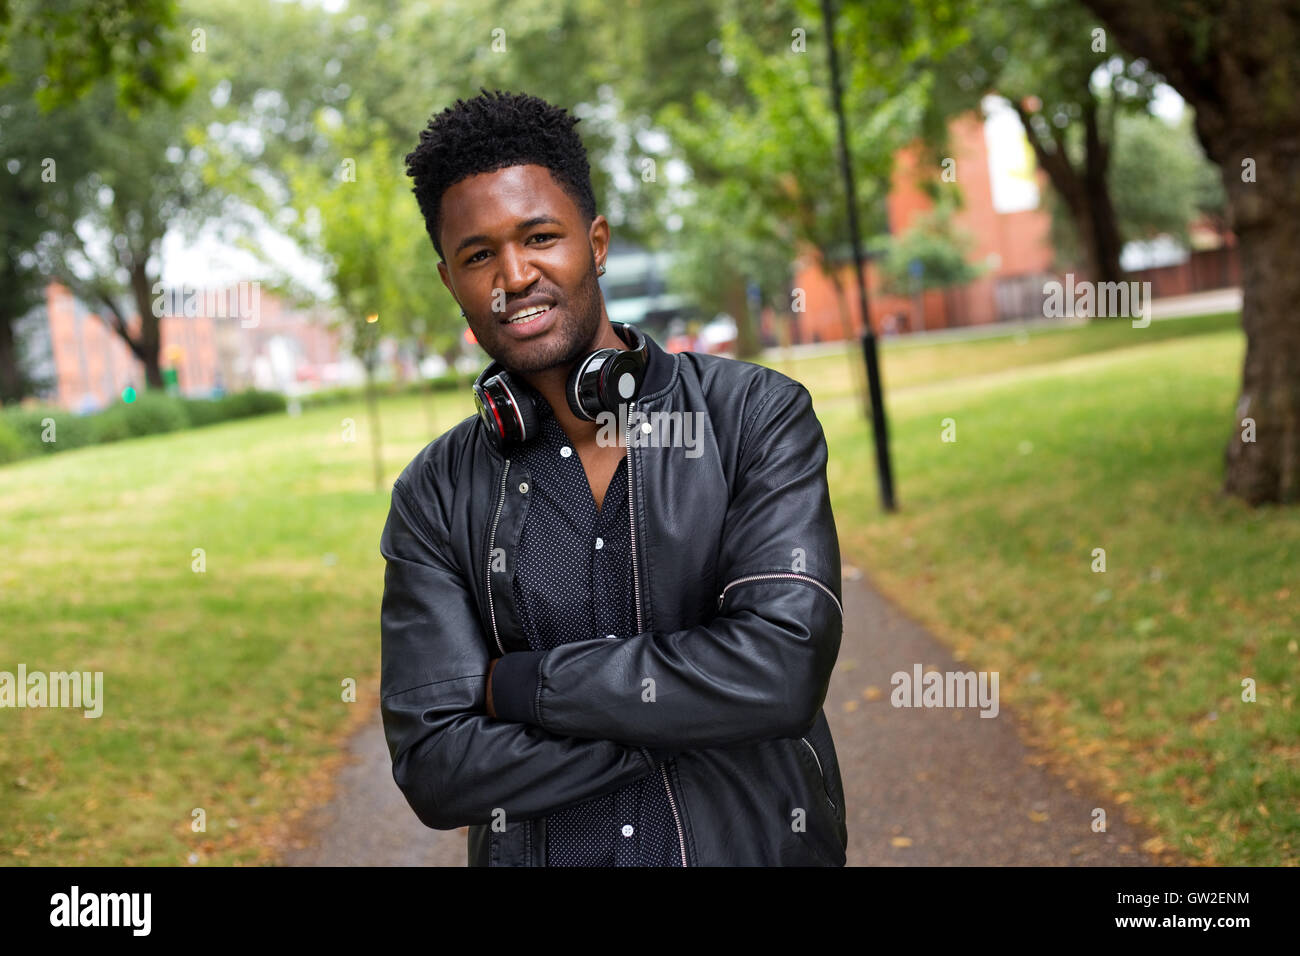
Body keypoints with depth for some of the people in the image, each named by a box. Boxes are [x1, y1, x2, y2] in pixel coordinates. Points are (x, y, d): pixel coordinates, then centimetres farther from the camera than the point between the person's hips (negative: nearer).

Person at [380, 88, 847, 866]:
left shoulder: (757, 415, -8)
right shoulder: (436, 496, -4)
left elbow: (781, 670, -21)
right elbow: (434, 771, -11)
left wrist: (517, 683, -15)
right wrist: (686, 711, -19)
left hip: (756, 845, -1)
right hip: (533, 852, 1)